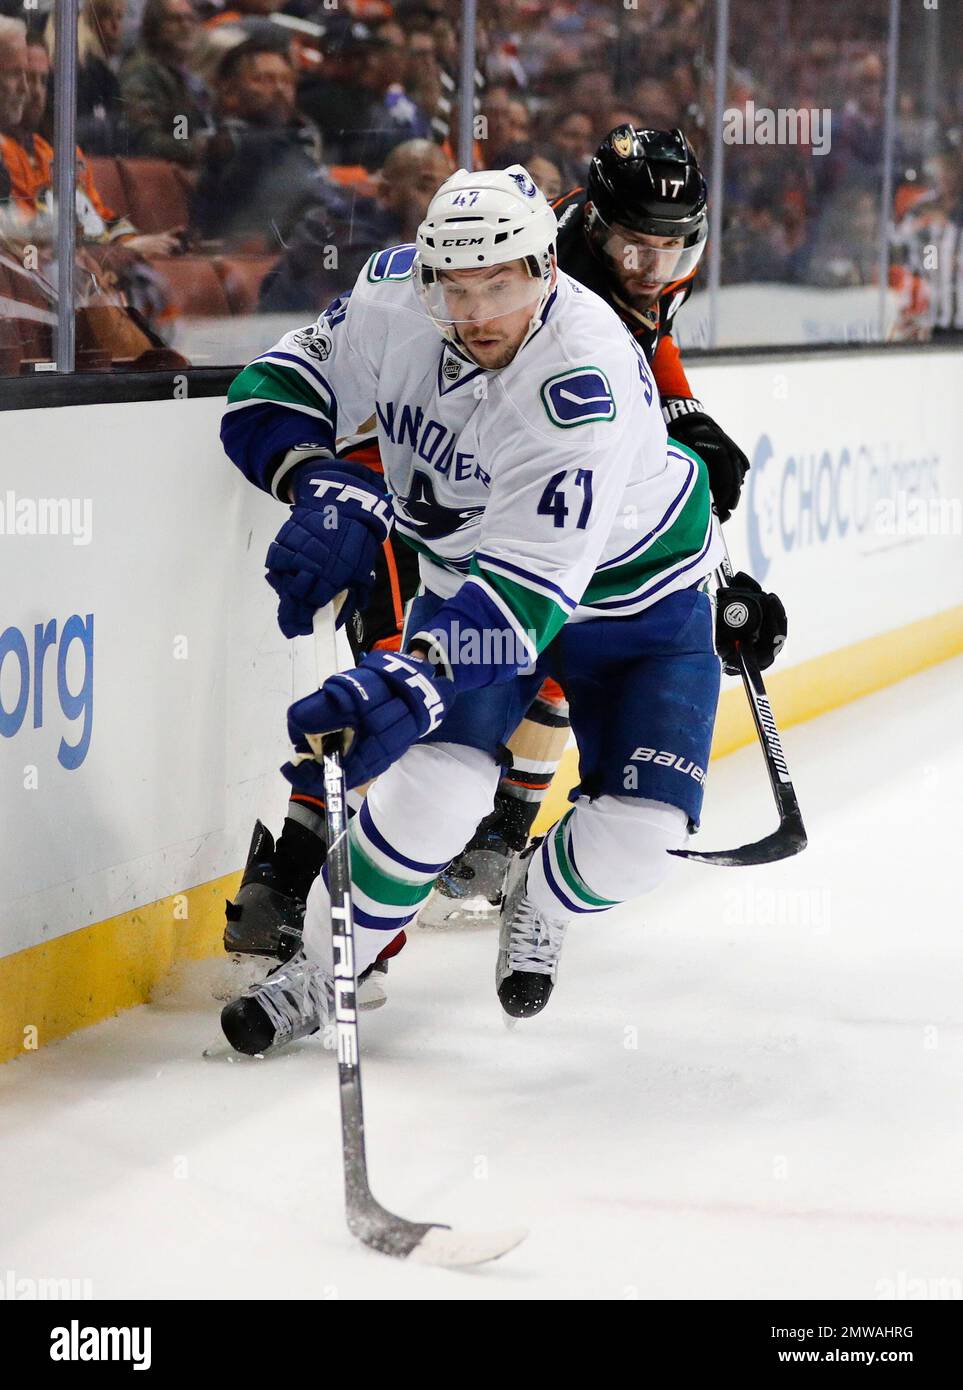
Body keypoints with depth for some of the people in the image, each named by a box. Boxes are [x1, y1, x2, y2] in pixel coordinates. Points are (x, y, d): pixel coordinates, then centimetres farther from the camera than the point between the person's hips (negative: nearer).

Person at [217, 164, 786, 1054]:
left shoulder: (586, 385, -39)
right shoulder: (394, 296, -23)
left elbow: (528, 587, -46)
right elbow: (276, 394, -11)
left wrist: (411, 682, -59)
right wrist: (328, 489, -33)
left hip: (634, 591, -3)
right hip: (471, 566, 3)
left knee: (639, 833, -14)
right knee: (436, 785, -20)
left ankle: (536, 907, 20)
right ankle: (320, 970, 0)